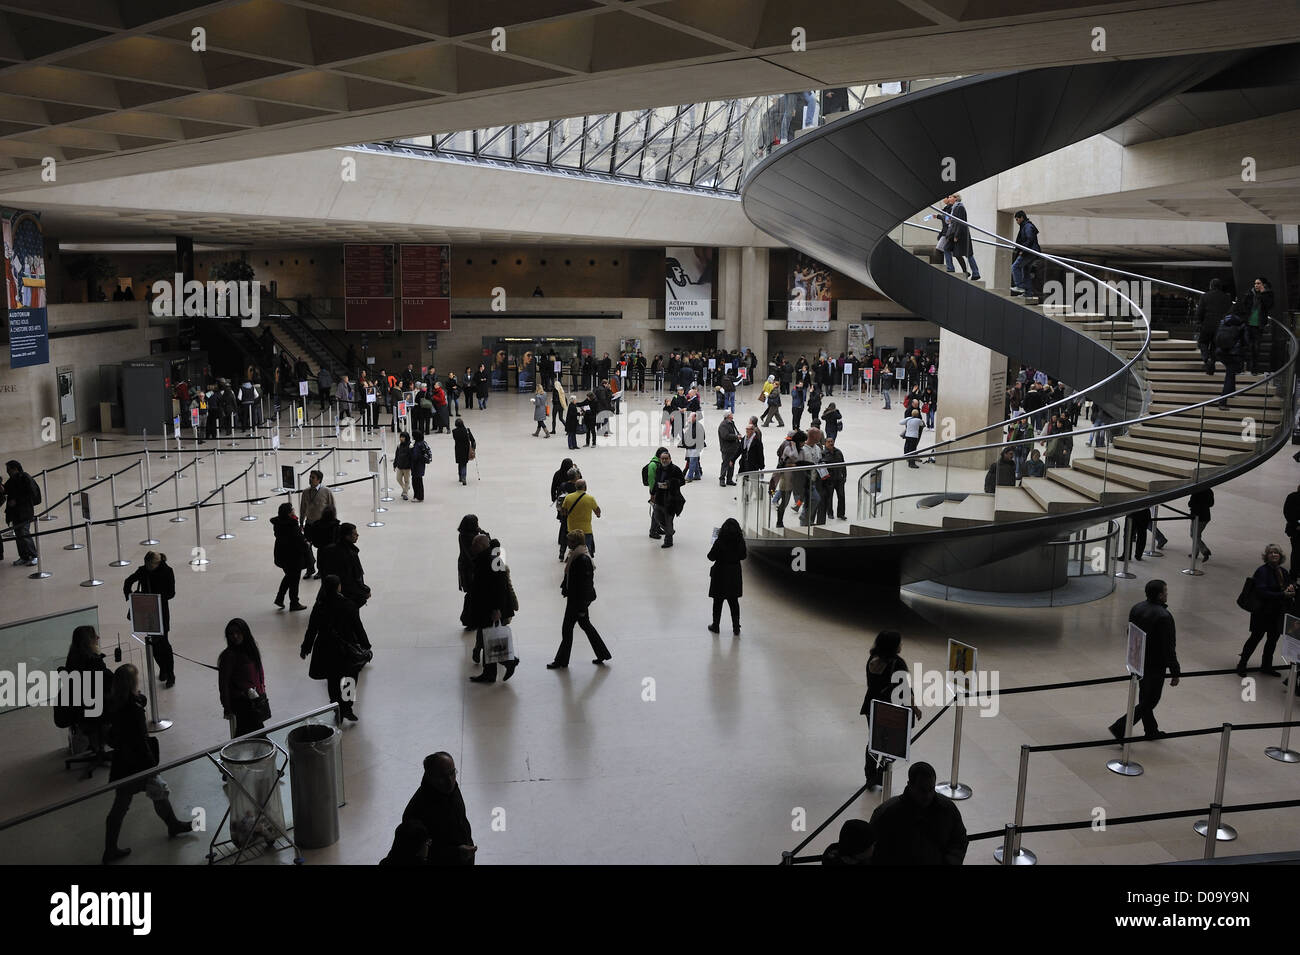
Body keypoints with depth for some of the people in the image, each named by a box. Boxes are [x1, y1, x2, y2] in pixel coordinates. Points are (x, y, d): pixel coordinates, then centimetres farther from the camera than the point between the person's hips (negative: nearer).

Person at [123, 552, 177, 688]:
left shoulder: (167, 571, -13)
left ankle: (170, 675, 3)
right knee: (154, 641, 10)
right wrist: (128, 596, -3)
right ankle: (163, 669, 30)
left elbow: (171, 593, -12)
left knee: (163, 641, -5)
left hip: (162, 611, -4)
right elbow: (128, 581, 11)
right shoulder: (143, 570, -4)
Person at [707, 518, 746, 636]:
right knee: (734, 602, 14)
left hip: (720, 574, -3)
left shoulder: (719, 542, -20)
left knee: (718, 601, 13)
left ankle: (715, 626, 24)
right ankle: (736, 628, 15)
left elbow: (711, 557, -12)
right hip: (735, 574, 3)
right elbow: (743, 556, 3)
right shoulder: (740, 542, -11)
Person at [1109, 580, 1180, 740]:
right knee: (1149, 702, 4)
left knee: (1145, 699, 21)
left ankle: (1151, 731, 36)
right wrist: (1175, 673, -13)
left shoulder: (1136, 608, -1)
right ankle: (1120, 727, -1)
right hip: (1155, 666, -8)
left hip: (1138, 662, 8)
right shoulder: (1164, 617, -25)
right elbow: (1169, 648, -22)